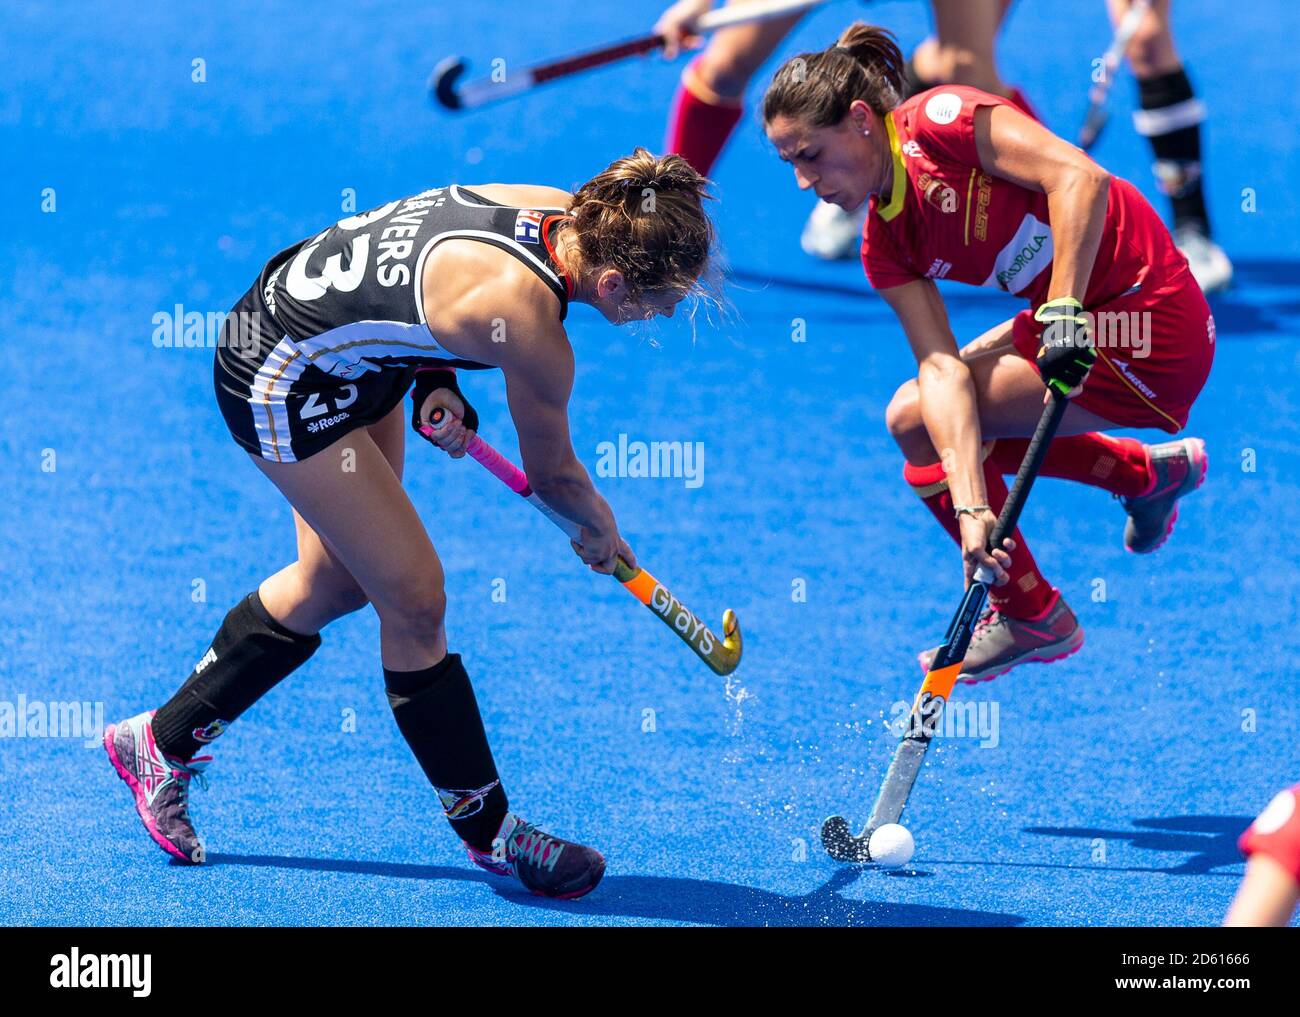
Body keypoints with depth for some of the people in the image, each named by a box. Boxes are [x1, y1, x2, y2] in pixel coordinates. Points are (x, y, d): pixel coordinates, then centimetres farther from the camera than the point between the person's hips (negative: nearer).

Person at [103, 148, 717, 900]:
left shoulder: (566, 213, -11)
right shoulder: (528, 323, -34)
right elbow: (553, 476, -14)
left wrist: (439, 382, -4)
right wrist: (605, 536, 6)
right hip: (284, 382, -10)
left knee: (335, 584, 21)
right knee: (415, 600, -4)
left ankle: (163, 742, 38)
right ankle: (490, 831, 10)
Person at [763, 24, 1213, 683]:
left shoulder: (942, 118, -18)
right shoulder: (886, 246, 4)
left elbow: (1080, 177, -26)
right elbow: (942, 365, -7)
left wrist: (1065, 310, -32)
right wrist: (971, 508, -21)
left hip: (1143, 326, -9)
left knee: (915, 422, -8)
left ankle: (1032, 617, 9)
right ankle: (1149, 472, 26)